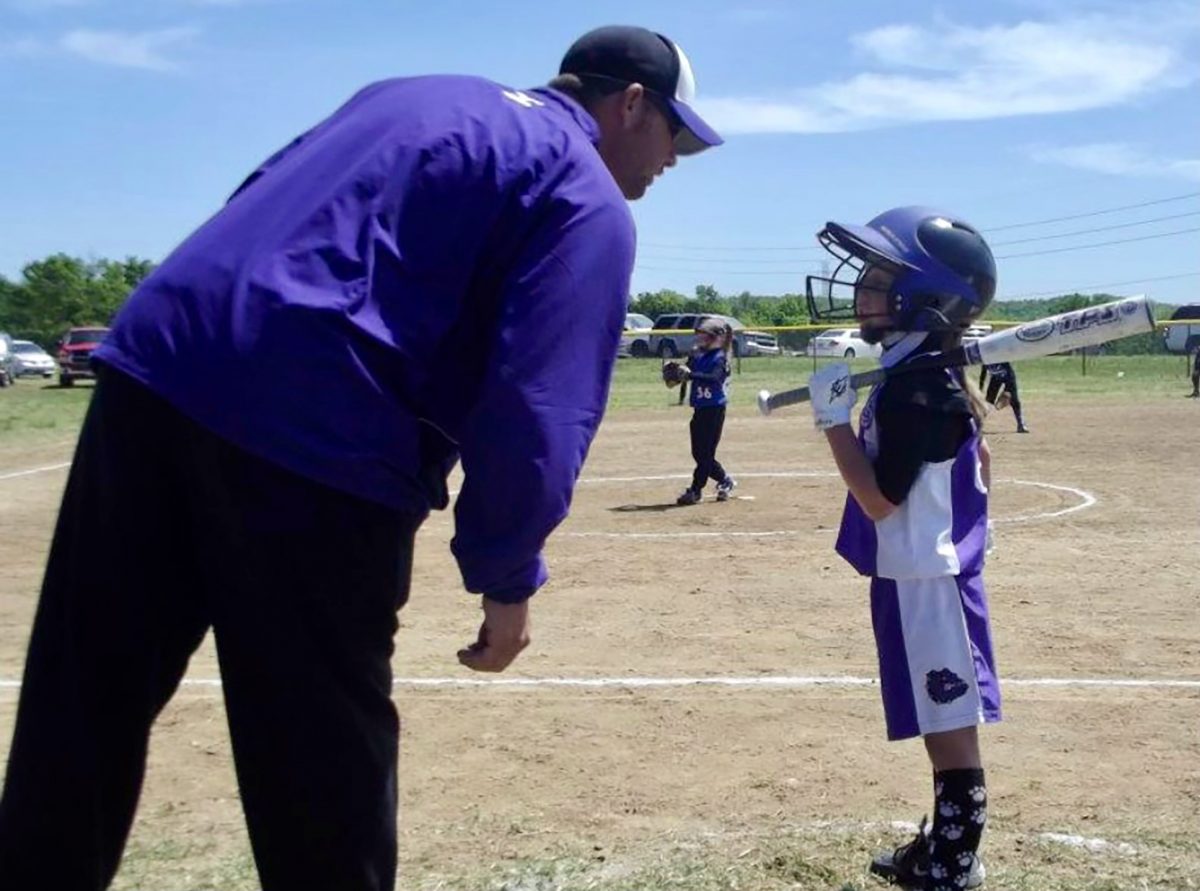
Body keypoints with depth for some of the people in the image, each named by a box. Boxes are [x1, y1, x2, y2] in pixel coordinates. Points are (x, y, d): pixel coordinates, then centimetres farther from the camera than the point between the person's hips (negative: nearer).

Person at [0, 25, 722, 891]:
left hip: (152, 370, 8)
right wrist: (508, 578, 0)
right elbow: (536, 412, -9)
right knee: (326, 759, 10)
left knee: (79, 724, 16)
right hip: (316, 442, -7)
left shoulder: (408, 93, 27)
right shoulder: (590, 200, 4)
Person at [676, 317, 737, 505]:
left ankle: (695, 490, 4)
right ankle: (725, 481, 28)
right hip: (699, 409, 8)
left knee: (706, 453, -2)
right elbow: (686, 374, 9)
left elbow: (714, 377, -28)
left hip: (715, 410, -8)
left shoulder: (720, 358, -11)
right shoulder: (696, 355, 10)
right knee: (698, 453, 12)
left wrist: (690, 374, -39)